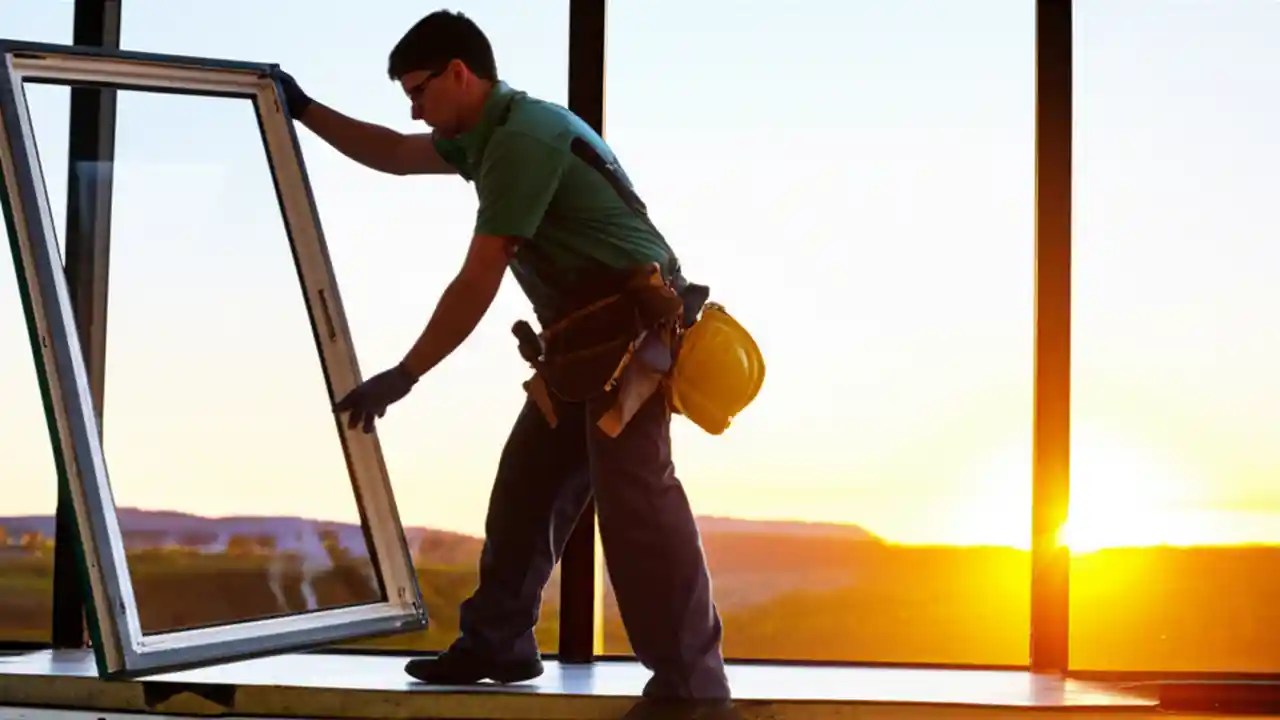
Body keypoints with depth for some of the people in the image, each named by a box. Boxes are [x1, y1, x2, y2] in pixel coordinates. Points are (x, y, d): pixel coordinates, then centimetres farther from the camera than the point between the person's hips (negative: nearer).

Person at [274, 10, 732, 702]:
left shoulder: (522, 137, -15)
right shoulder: (494, 132, 16)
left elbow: (478, 282, -16)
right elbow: (393, 155, 33)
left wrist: (403, 377, -11)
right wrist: (302, 110, 32)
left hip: (631, 335, -11)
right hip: (583, 345, 11)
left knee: (634, 495, -19)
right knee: (525, 489, 16)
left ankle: (689, 682, -21)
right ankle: (495, 643, 30)